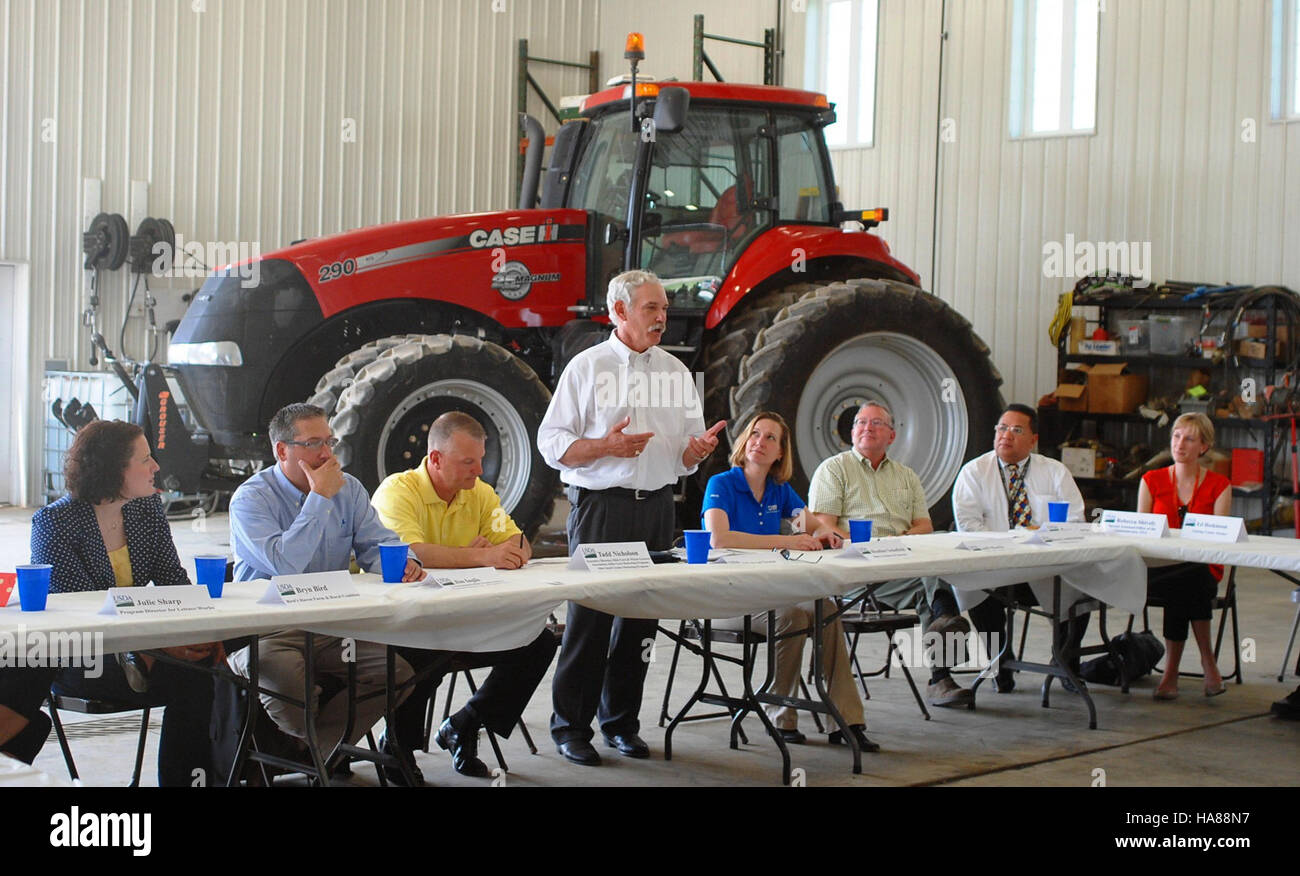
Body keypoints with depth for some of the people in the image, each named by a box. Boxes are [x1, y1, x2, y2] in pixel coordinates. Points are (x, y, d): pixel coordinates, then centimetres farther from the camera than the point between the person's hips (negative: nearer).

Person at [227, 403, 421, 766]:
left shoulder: (348, 489, 12)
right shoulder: (250, 499, -7)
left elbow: (377, 543, 7)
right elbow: (284, 565, -22)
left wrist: (401, 563, -18)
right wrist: (319, 497, -16)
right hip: (270, 631, -5)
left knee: (398, 668, -19)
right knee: (288, 689, -36)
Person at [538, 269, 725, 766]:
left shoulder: (676, 371, 13)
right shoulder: (587, 367, 0)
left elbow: (686, 454, 15)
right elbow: (551, 443, -4)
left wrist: (698, 449, -8)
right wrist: (605, 447, -19)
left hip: (657, 506, 5)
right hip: (601, 503, -5)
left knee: (642, 616, 8)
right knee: (589, 616, -5)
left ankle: (621, 721, 20)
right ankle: (571, 726, 6)